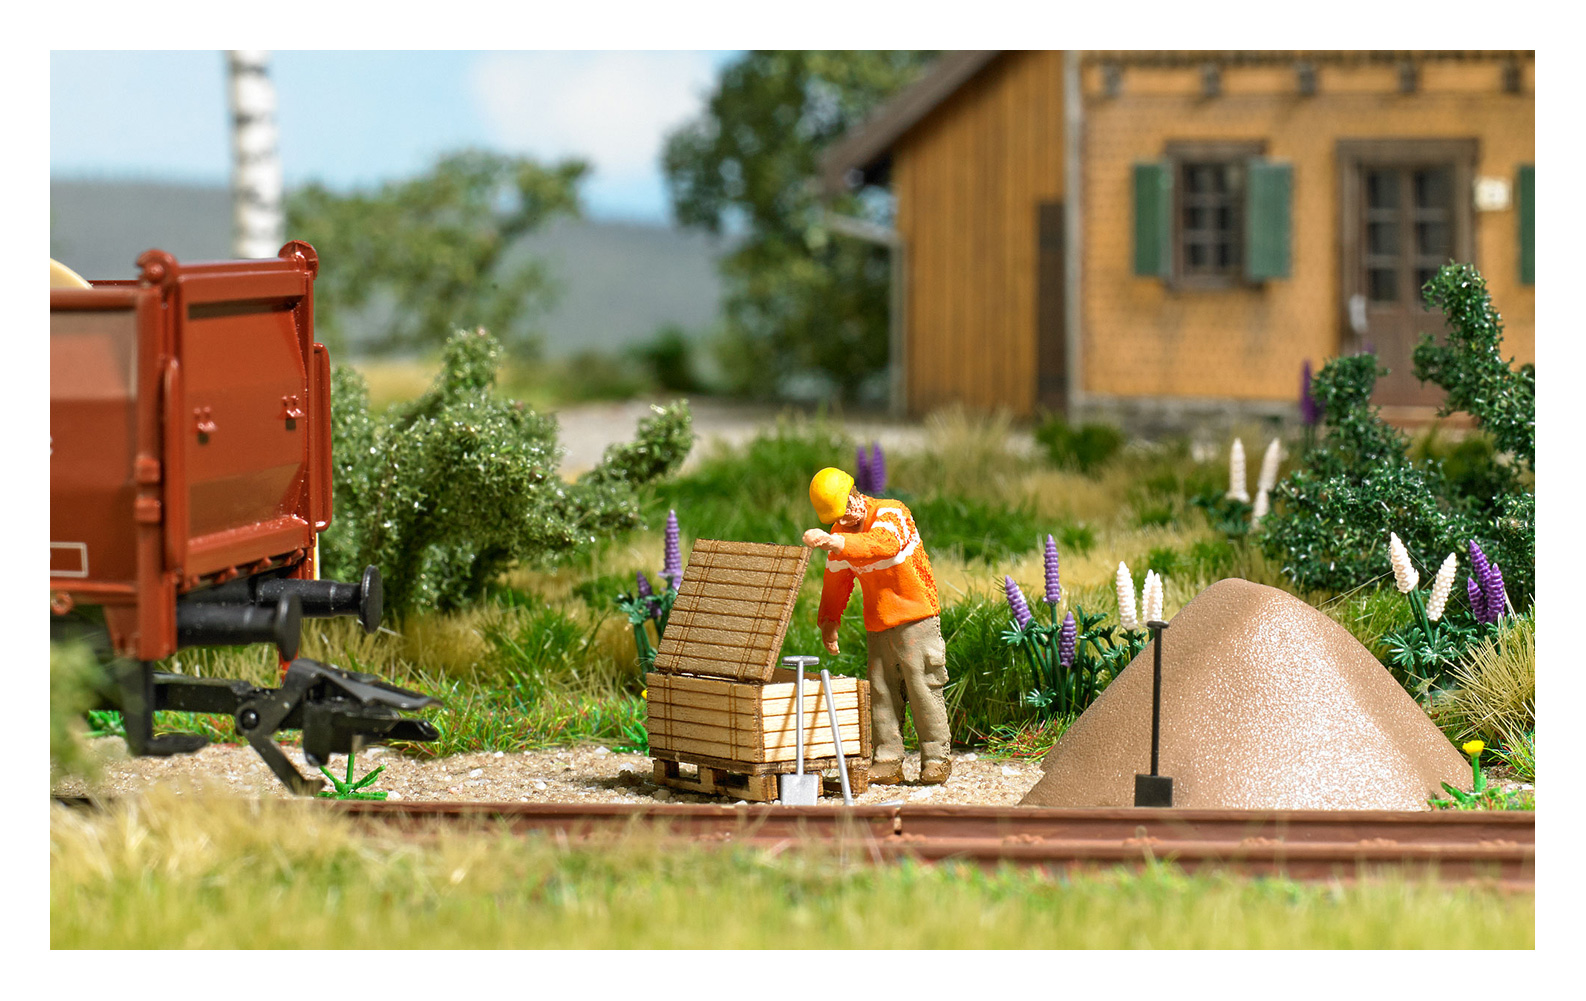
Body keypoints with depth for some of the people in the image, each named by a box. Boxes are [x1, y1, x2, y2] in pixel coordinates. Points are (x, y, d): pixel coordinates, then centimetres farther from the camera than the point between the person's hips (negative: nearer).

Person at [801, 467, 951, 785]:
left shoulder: (891, 513, -16)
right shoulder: (839, 533, 6)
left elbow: (885, 543, -39)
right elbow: (836, 582, 17)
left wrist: (837, 543, -51)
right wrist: (828, 620, 4)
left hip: (915, 618, -6)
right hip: (877, 624, 6)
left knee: (923, 688, -4)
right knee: (881, 691, 3)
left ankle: (936, 758, 5)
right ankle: (889, 762, 8)